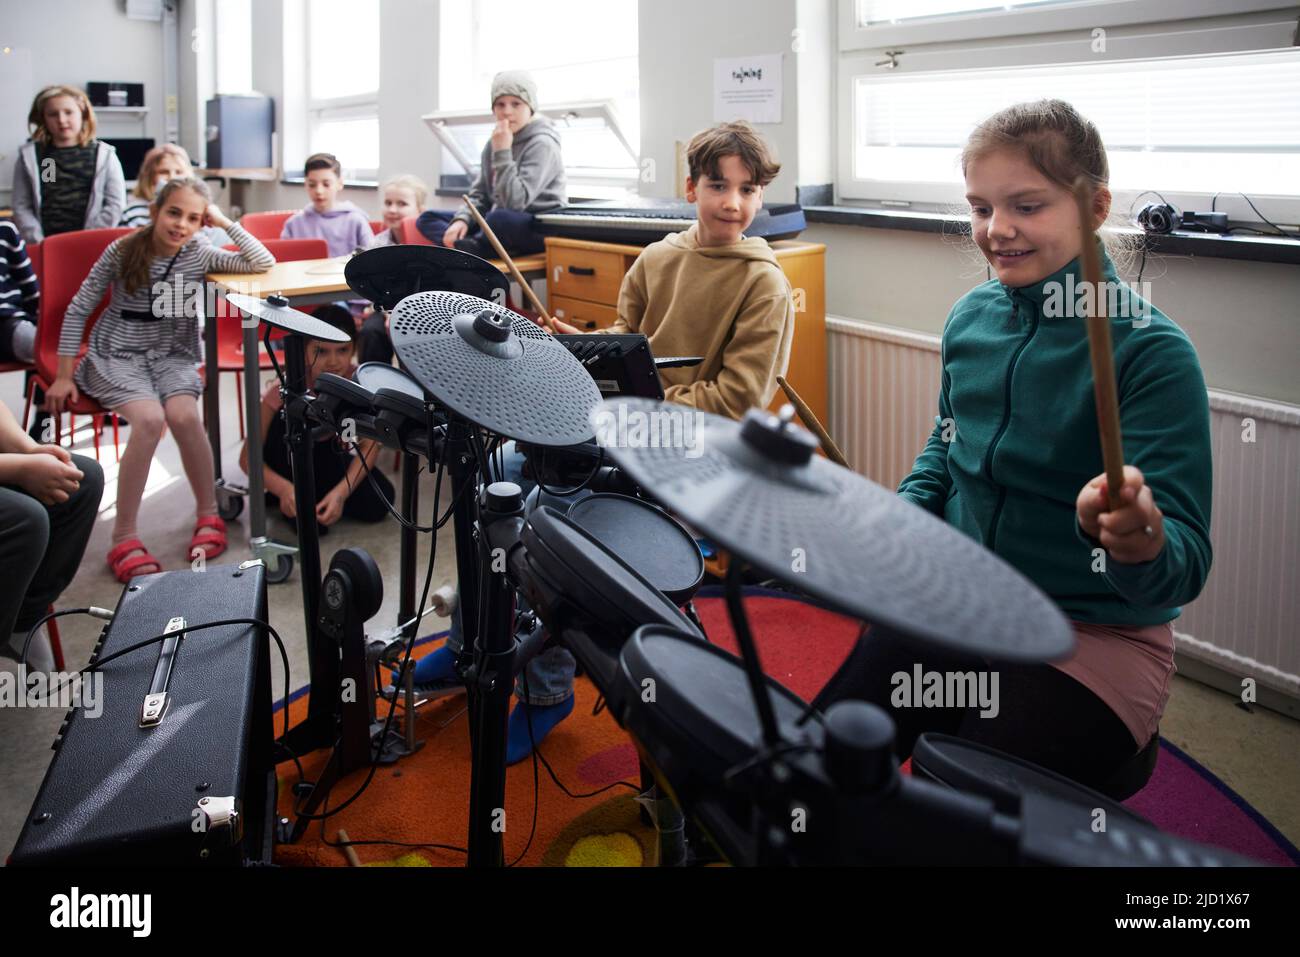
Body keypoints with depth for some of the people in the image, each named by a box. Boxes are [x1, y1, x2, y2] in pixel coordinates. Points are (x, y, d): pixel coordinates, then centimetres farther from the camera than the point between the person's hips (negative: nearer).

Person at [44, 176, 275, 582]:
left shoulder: (199, 254, -3)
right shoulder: (121, 251, -9)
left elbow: (264, 263, -9)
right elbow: (78, 310, -2)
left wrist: (226, 223, -13)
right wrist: (64, 376, -4)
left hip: (172, 356, 2)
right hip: (116, 357, -2)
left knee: (184, 415, -30)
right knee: (150, 419, -31)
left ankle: (208, 515, -10)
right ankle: (124, 537, -22)